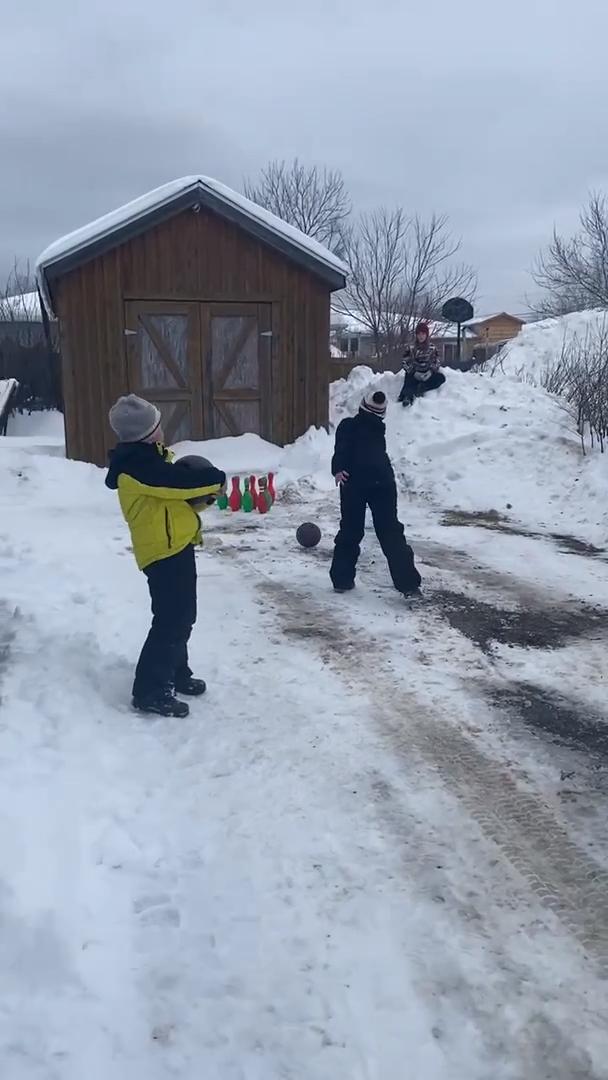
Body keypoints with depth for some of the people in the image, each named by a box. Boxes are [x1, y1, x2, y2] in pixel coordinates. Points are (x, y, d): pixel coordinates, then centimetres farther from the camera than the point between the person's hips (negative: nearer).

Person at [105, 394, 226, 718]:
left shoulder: (145, 457, 16)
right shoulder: (138, 466, -18)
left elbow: (173, 490, 18)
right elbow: (180, 480, -24)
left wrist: (203, 492, -1)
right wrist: (216, 479, -7)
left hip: (174, 545, 11)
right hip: (164, 549, -11)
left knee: (181, 617, 19)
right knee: (171, 620, -9)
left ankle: (175, 673, 34)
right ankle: (149, 690, -2)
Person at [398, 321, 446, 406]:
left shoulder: (432, 348, 8)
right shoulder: (411, 348, 1)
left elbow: (436, 363, 7)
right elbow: (405, 363, -3)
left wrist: (430, 372, -14)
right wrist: (415, 373, -16)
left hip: (427, 374, 3)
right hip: (414, 374, -3)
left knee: (441, 377, -23)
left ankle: (421, 388, -33)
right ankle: (407, 397, -62)